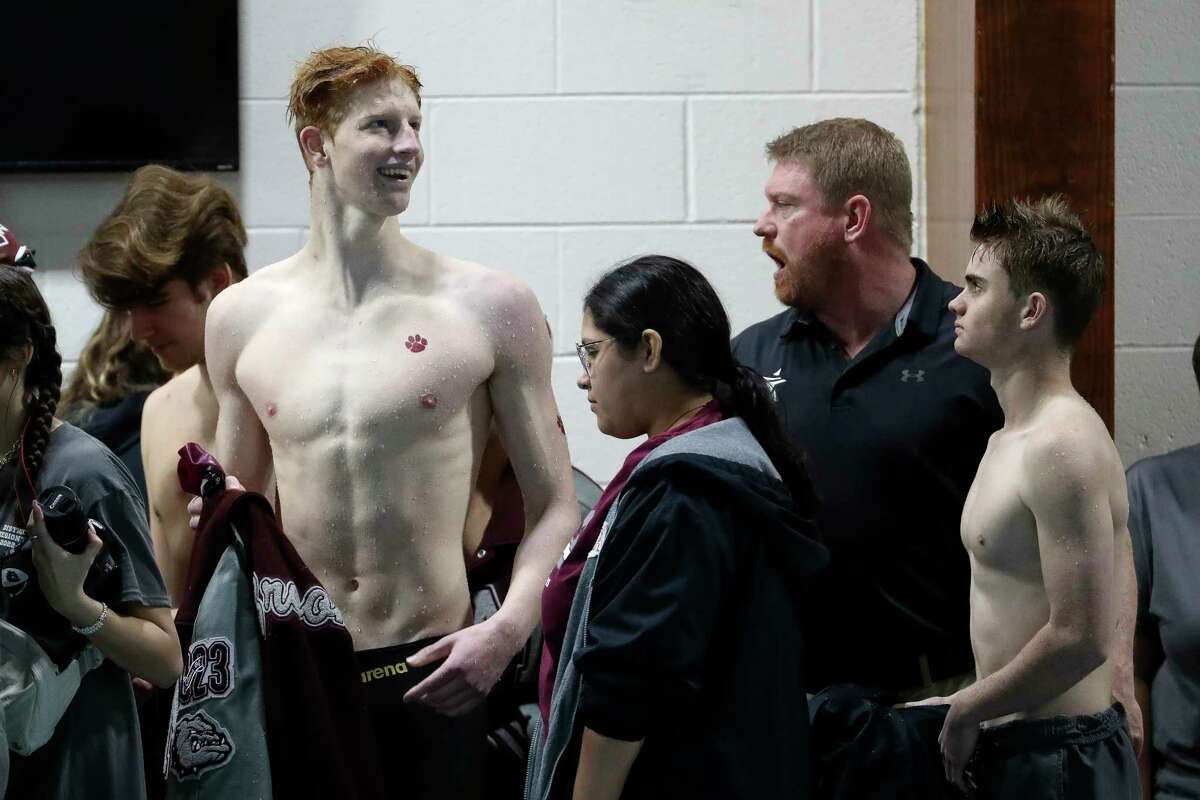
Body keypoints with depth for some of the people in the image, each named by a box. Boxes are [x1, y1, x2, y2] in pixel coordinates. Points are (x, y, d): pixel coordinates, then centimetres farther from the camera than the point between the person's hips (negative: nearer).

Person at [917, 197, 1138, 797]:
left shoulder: (1063, 447, -18)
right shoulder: (1011, 438, 13)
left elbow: (1082, 639, -23)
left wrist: (967, 711, -14)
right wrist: (968, 704, 12)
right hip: (1013, 747, 9)